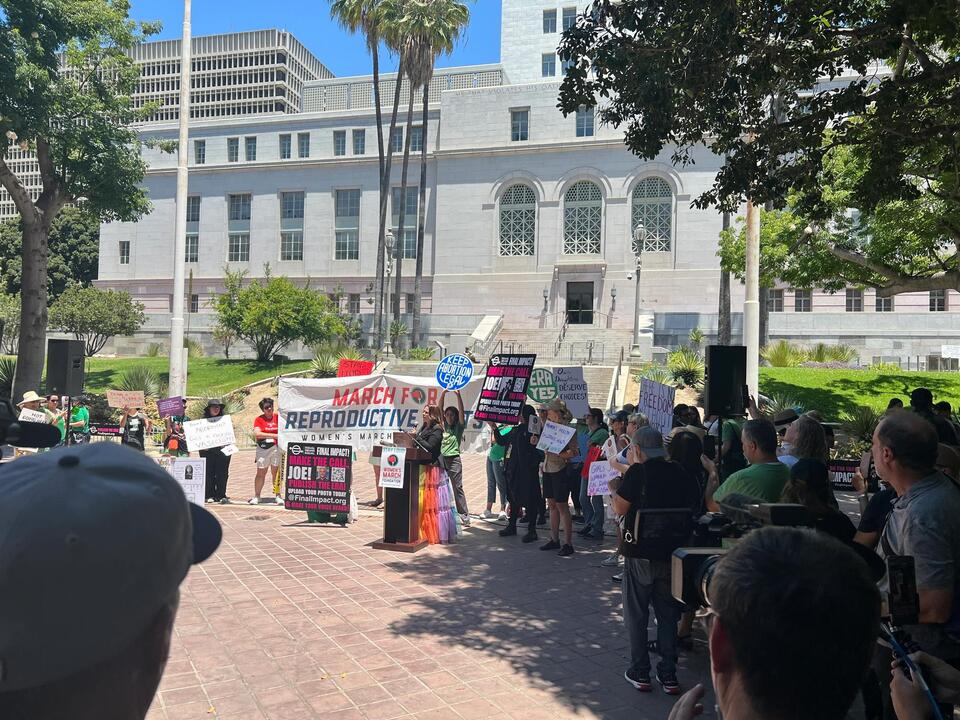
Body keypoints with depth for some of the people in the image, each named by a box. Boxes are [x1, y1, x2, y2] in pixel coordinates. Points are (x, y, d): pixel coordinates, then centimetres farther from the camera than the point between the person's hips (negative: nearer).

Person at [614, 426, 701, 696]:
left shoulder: (638, 472, -13)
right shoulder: (681, 473, 1)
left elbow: (620, 508, -13)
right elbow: (694, 502, 10)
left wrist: (614, 489, 5)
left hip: (640, 552, -4)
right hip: (672, 553, 4)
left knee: (636, 613, 10)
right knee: (668, 614, 15)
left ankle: (640, 673, 15)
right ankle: (668, 675, 19)